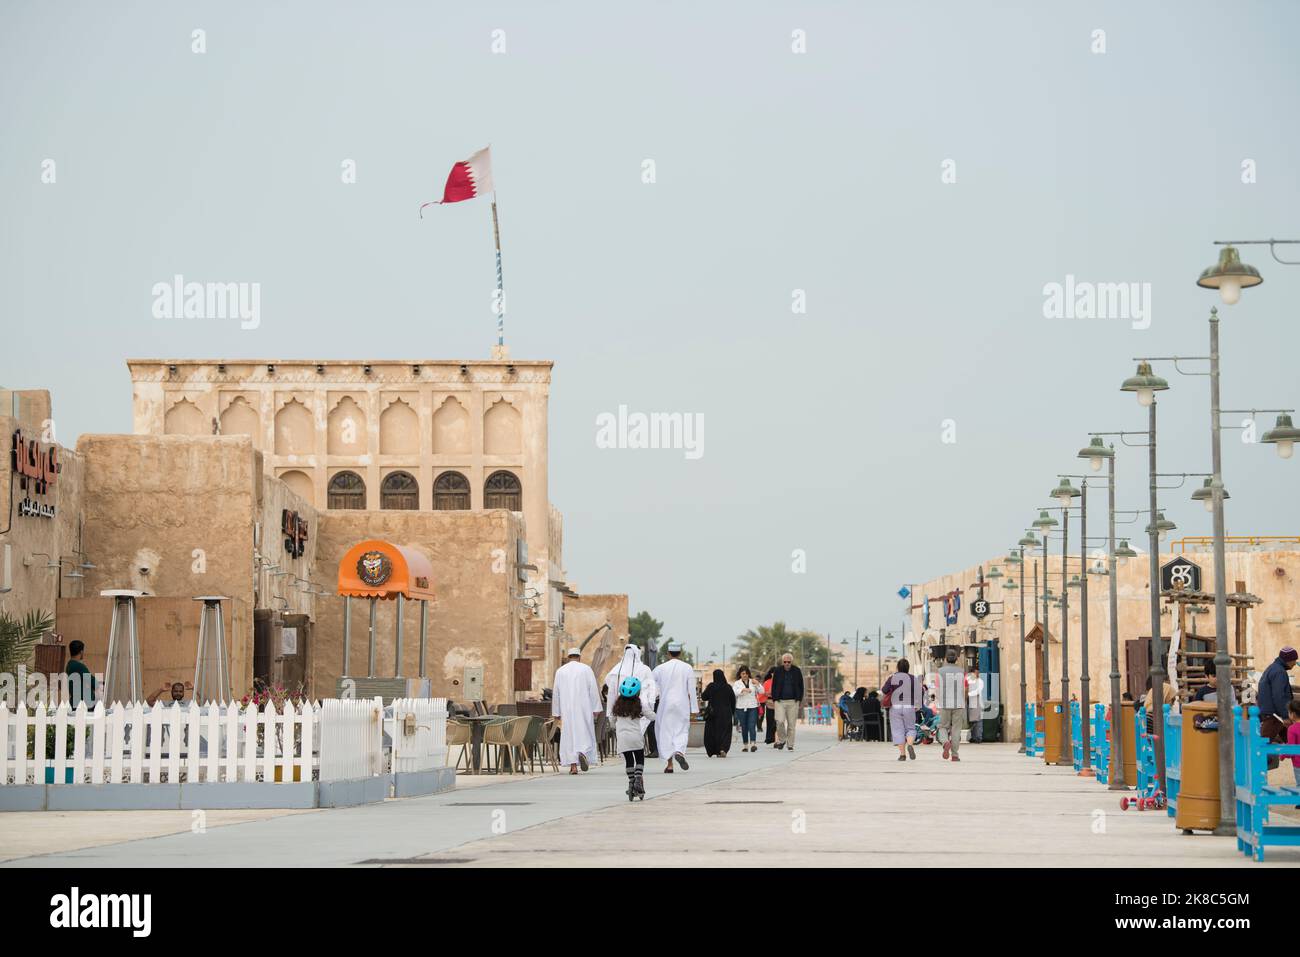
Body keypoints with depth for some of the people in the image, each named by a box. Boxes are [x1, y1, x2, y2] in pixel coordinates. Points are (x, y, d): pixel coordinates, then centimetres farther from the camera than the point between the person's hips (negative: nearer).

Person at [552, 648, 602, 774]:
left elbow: (556, 693, 8)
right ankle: (583, 753, -21)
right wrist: (596, 709, -1)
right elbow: (594, 690, -4)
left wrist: (556, 712, 13)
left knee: (569, 735, 4)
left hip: (567, 710, 1)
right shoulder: (586, 669, 1)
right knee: (585, 734, 7)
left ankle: (573, 765, -2)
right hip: (584, 708, -1)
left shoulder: (560, 671, 7)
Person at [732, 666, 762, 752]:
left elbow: (761, 691, 6)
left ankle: (752, 743, -19)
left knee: (752, 726, -12)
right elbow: (734, 692, -12)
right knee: (744, 727, 4)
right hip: (741, 708, 0)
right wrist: (743, 690, -26)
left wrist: (757, 684, -11)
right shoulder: (737, 683, 6)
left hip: (752, 707, 0)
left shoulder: (753, 682, 9)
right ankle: (745, 744, 12)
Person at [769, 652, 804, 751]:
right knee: (780, 721, -15)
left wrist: (800, 699, 4)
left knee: (791, 724, 1)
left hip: (793, 702, 0)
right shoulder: (777, 671, 4)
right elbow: (773, 686, 10)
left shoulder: (797, 672, 5)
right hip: (780, 701, 0)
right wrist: (774, 699, 2)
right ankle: (781, 740, 7)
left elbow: (801, 686, 11)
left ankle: (790, 745, 9)